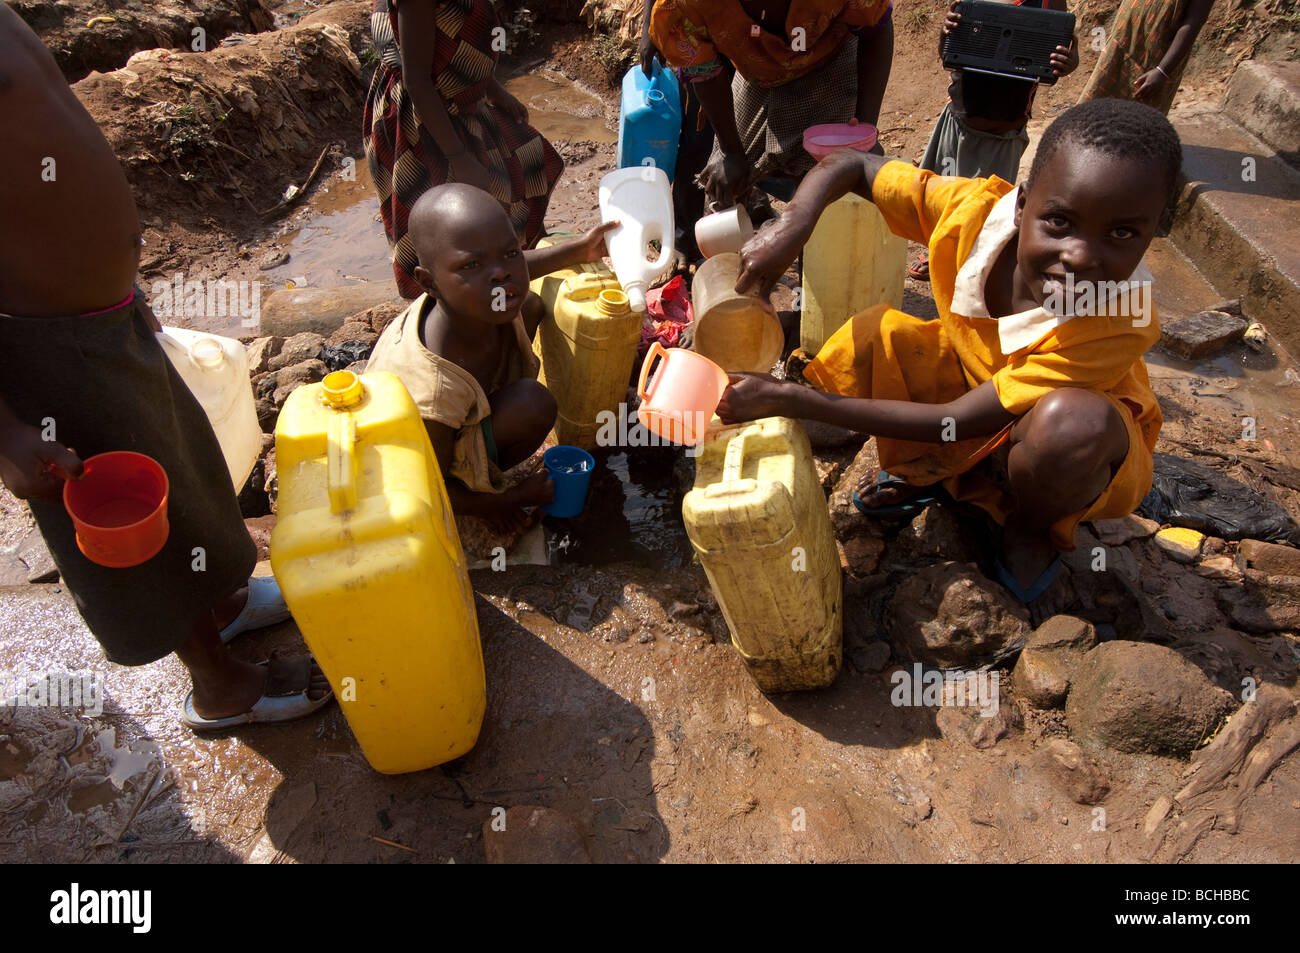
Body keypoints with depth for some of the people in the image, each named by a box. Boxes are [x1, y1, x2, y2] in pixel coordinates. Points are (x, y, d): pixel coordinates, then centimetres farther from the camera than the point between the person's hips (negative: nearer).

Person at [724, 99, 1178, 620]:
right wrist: (794, 224, -38)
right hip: (971, 376, 4)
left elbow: (957, 422, -37)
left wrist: (787, 397, -38)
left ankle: (1029, 531, -6)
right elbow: (848, 164, -13)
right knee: (871, 334, -23)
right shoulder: (977, 210, -27)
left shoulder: (1122, 323, -37)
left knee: (1072, 421, -42)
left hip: (1086, 446, -3)